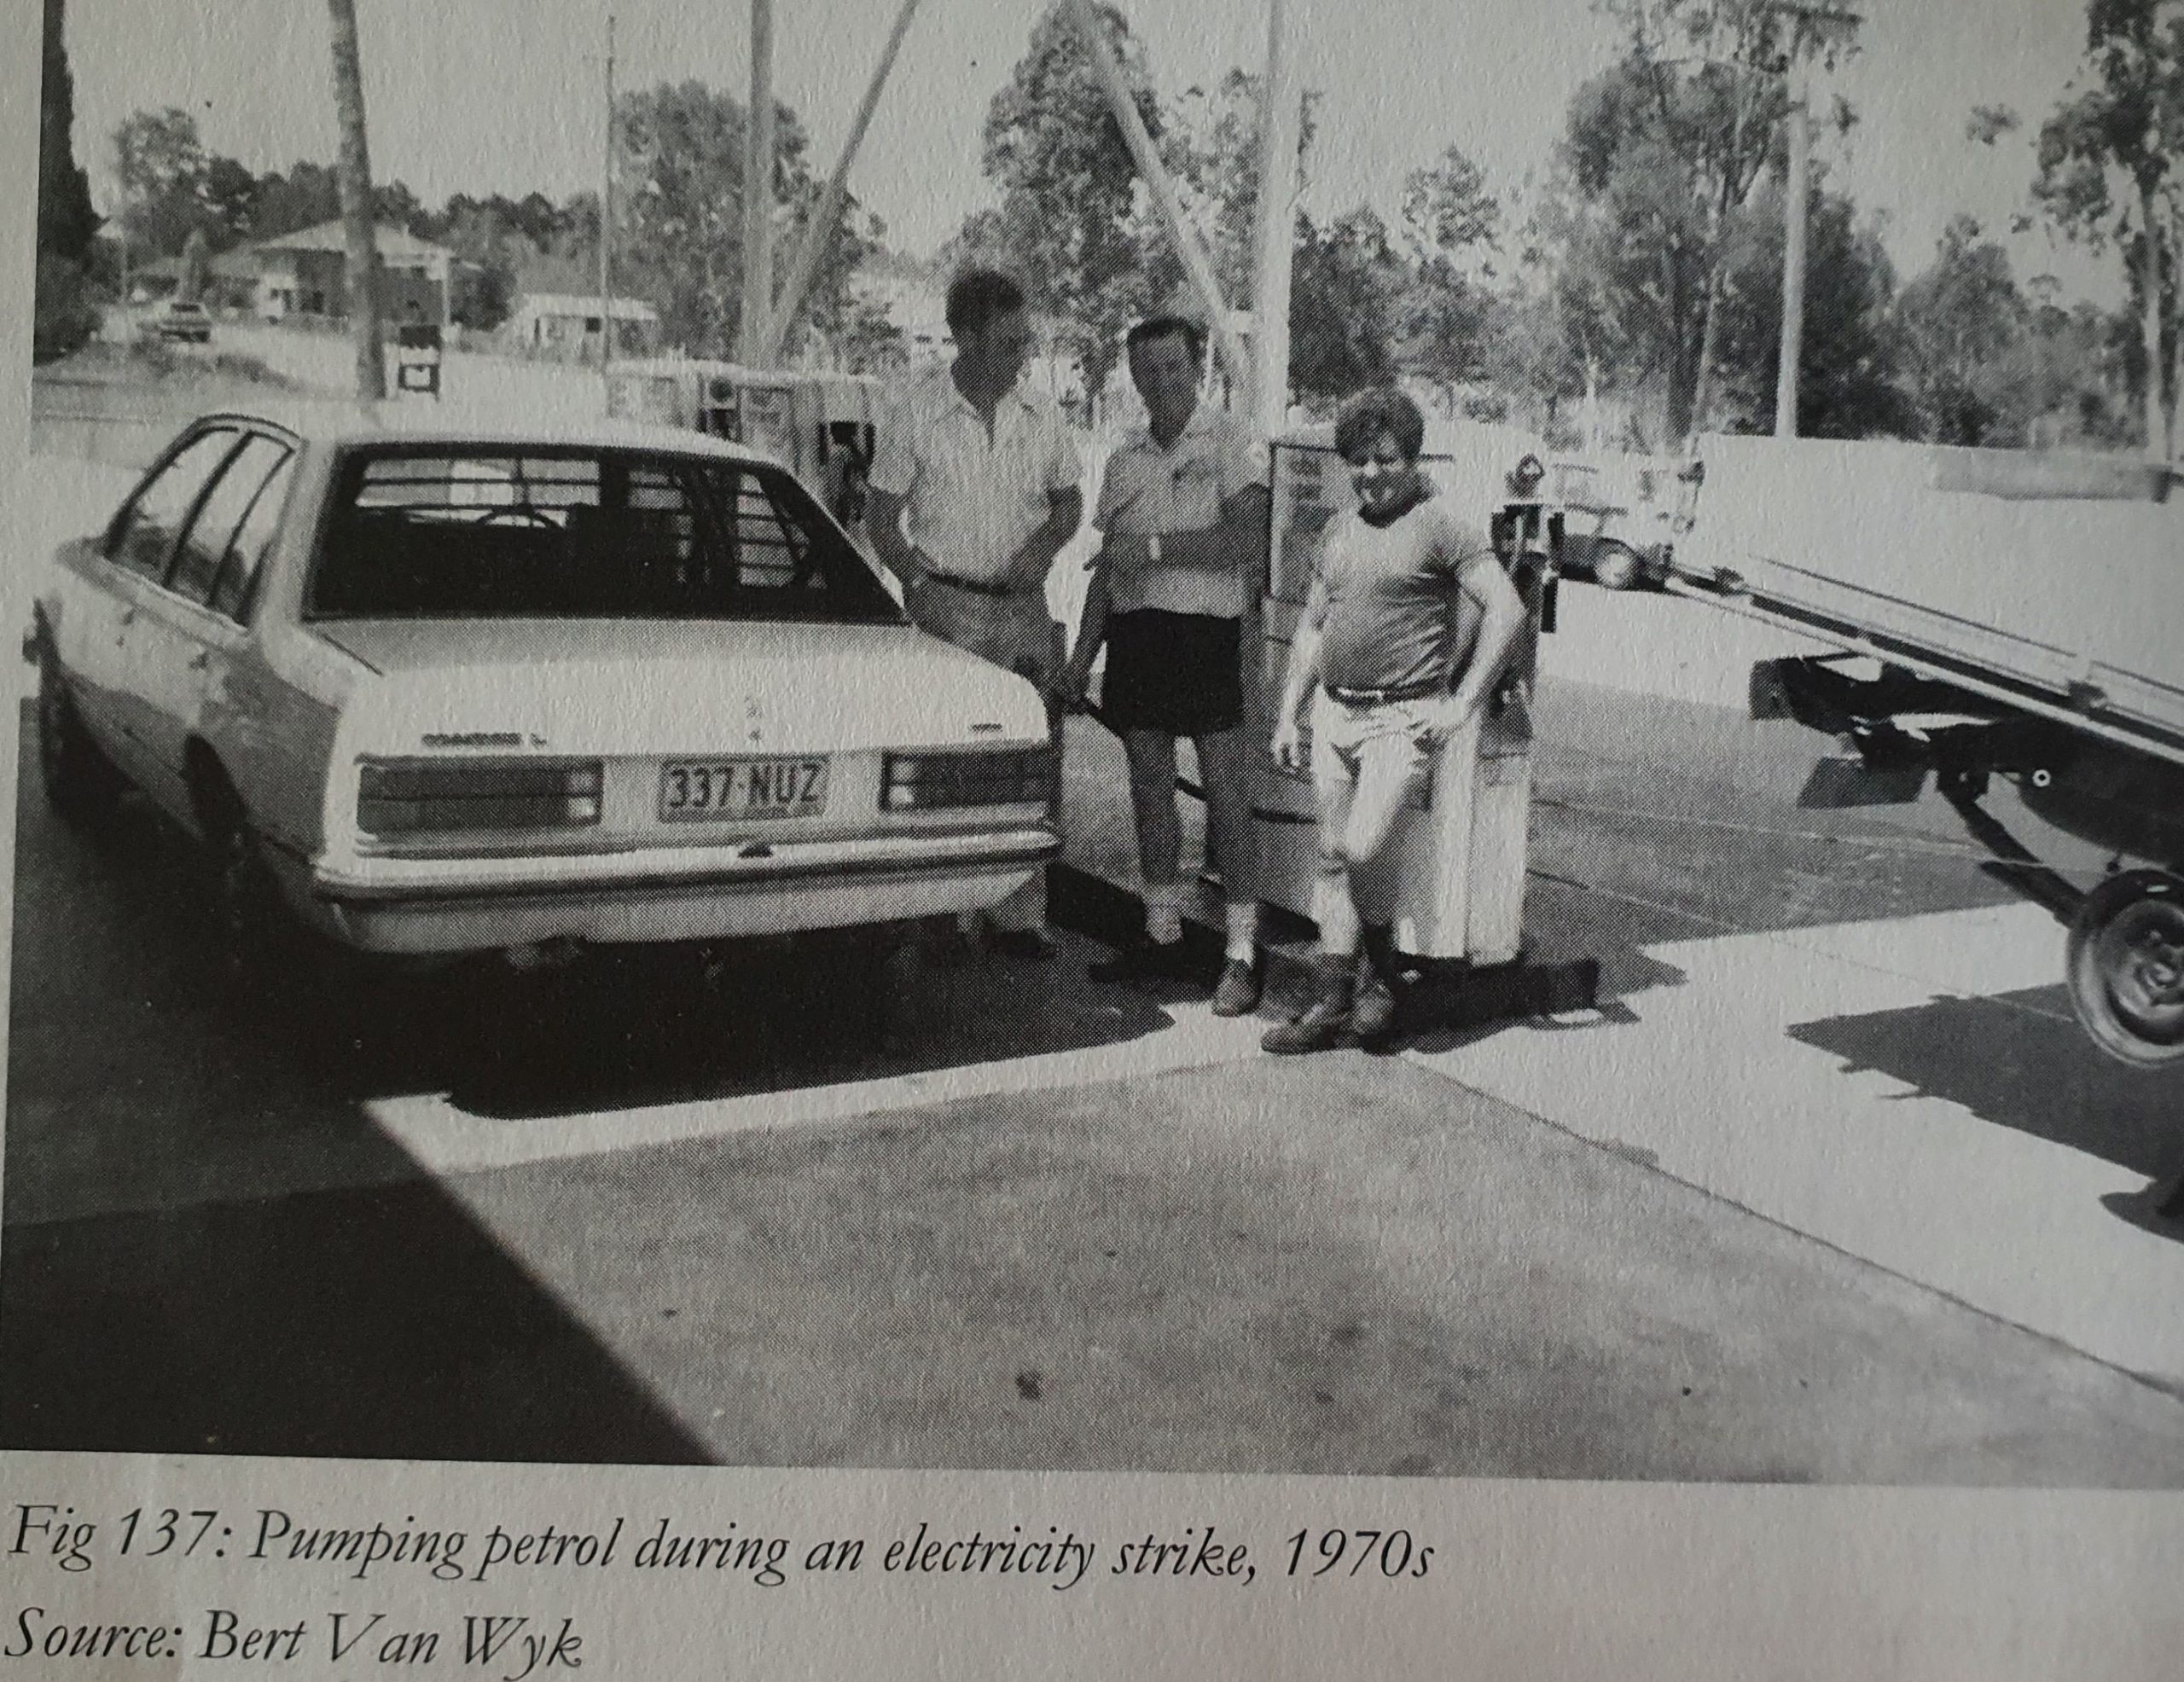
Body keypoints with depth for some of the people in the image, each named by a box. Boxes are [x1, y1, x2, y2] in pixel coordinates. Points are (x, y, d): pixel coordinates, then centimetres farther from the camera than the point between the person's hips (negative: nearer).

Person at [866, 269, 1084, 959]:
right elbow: (881, 512, 0)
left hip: (1024, 608, 3)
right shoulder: (919, 410, -3)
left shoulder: (1041, 415, 6)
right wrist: (917, 582, -13)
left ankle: (1018, 915, 9)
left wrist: (1044, 544, -3)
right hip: (948, 607, -3)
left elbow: (1069, 499, 17)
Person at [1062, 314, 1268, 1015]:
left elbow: (1245, 541, -14)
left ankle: (1242, 952, -3)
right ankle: (1162, 935, 19)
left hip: (1206, 629, -6)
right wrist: (1082, 654, 14)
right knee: (1149, 785, 10)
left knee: (1225, 790, -6)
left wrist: (1155, 546, -14)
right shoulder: (1125, 458, 15)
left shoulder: (1230, 444, -2)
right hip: (1134, 630, 6)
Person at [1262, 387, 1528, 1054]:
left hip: (1403, 717, -7)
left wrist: (1462, 706, -14)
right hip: (1334, 712, 7)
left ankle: (1383, 971, 7)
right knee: (1332, 857, 7)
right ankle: (1331, 1002, 13)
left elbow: (1508, 610, -13)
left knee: (1361, 849, -17)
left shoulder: (1441, 525, -7)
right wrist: (1287, 716, 15)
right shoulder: (1340, 529, 14)